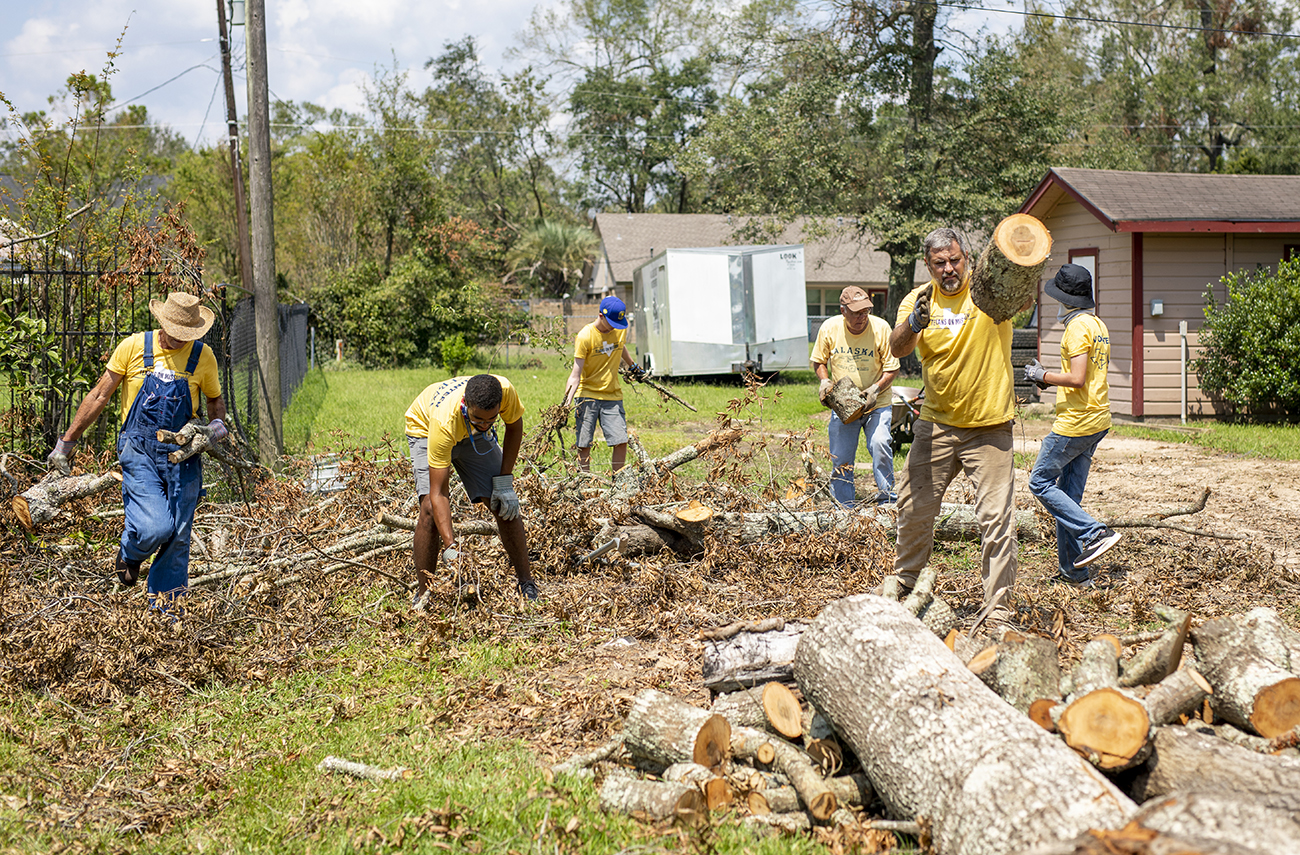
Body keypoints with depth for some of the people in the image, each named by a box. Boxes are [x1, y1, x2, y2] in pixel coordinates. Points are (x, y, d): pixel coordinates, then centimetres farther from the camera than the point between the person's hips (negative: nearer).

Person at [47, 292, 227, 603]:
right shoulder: (133, 347, -4)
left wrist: (218, 424, -5)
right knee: (155, 527, -18)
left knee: (178, 536, 2)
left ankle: (162, 607, 17)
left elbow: (215, 400, 18)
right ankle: (130, 555, 18)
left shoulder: (202, 356, 1)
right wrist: (67, 441, 5)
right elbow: (100, 396, 3)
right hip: (139, 451, -2)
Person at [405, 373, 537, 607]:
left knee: (506, 504, -7)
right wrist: (450, 549, -50)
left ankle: (527, 585, 7)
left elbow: (514, 425, -10)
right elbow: (438, 494, -43)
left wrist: (504, 481, -13)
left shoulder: (505, 391, -37)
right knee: (430, 508, -23)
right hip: (425, 427, -3)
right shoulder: (444, 421, -45)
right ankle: (422, 595, -11)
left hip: (473, 435, 4)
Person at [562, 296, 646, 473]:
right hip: (587, 395, -4)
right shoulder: (585, 336, -14)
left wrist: (633, 366, 43)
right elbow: (576, 374, -16)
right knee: (584, 445, -3)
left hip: (612, 395, 4)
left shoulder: (621, 330, 0)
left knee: (621, 441, -5)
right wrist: (566, 403, -27)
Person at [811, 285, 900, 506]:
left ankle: (886, 497, -5)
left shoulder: (880, 327, -12)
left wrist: (876, 388, -21)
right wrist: (824, 380, -10)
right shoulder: (829, 328, -7)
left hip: (877, 404, -2)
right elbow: (819, 361, 9)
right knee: (840, 459, 1)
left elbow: (892, 368, -6)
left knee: (880, 445, -22)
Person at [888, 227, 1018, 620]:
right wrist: (914, 323, -34)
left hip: (989, 426, -3)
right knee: (914, 508, 12)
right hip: (936, 425, 3)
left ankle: (998, 608, 4)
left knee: (996, 518, -4)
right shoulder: (918, 299, 1)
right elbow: (897, 348, -12)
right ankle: (904, 583, 34)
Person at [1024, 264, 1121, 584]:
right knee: (1070, 494, 11)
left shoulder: (1078, 326, -14)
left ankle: (1094, 534, -10)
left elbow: (1077, 379, -22)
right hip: (1098, 421, 10)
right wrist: (1048, 379, 17)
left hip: (1075, 422, -10)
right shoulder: (1098, 324, 16)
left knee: (1041, 482, -2)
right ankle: (1073, 572, 12)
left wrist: (1043, 375, -8)